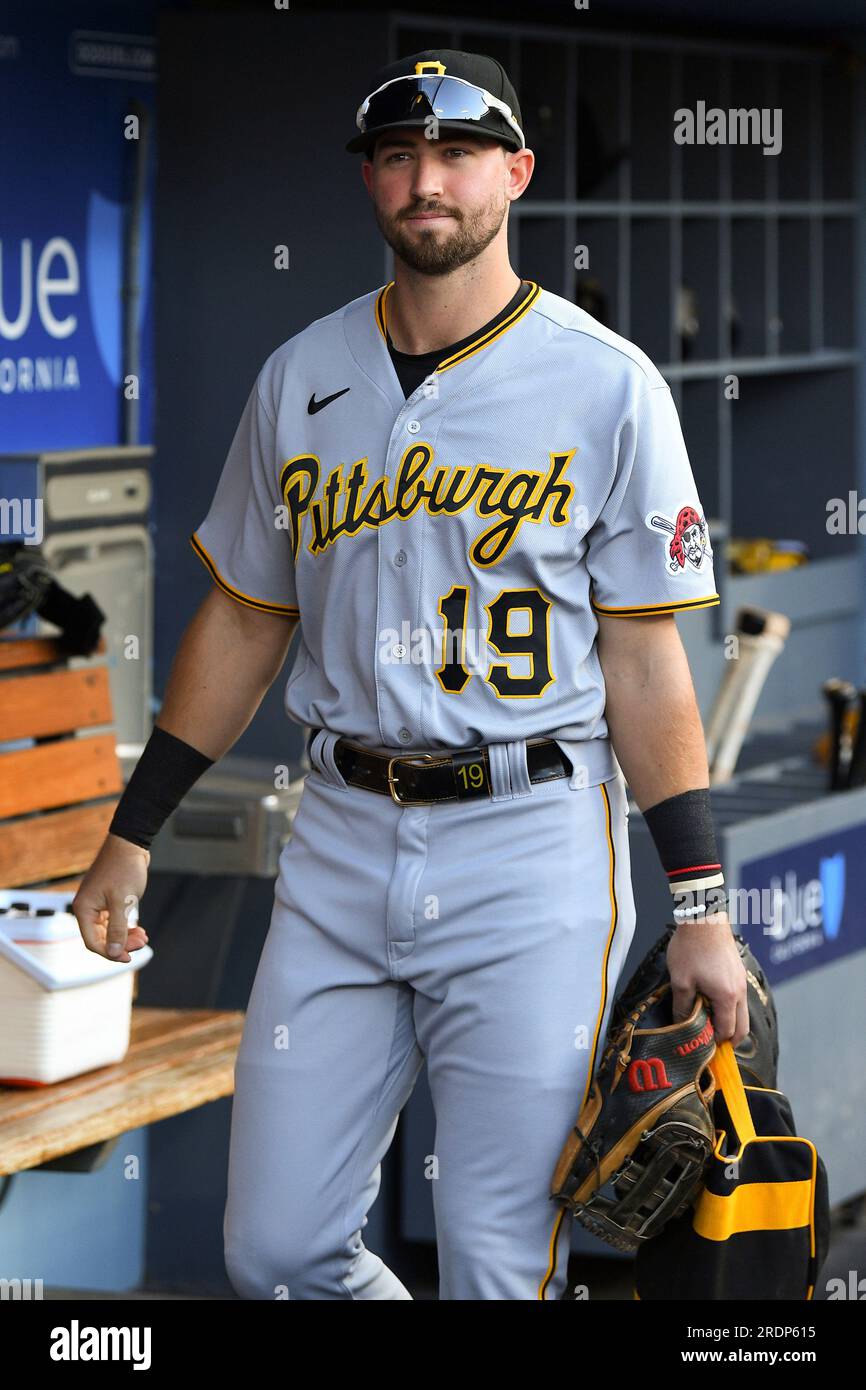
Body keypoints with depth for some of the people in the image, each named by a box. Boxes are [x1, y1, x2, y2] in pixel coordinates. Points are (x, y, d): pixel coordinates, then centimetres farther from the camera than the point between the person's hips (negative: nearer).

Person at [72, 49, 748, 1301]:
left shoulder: (608, 386, -3)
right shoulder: (301, 379, 9)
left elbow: (646, 664, -2)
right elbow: (242, 622, 17)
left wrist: (701, 910, -6)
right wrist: (133, 834, 15)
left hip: (534, 847, -4)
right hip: (344, 840, 4)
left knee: (500, 1266, -4)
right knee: (274, 1250, 2)